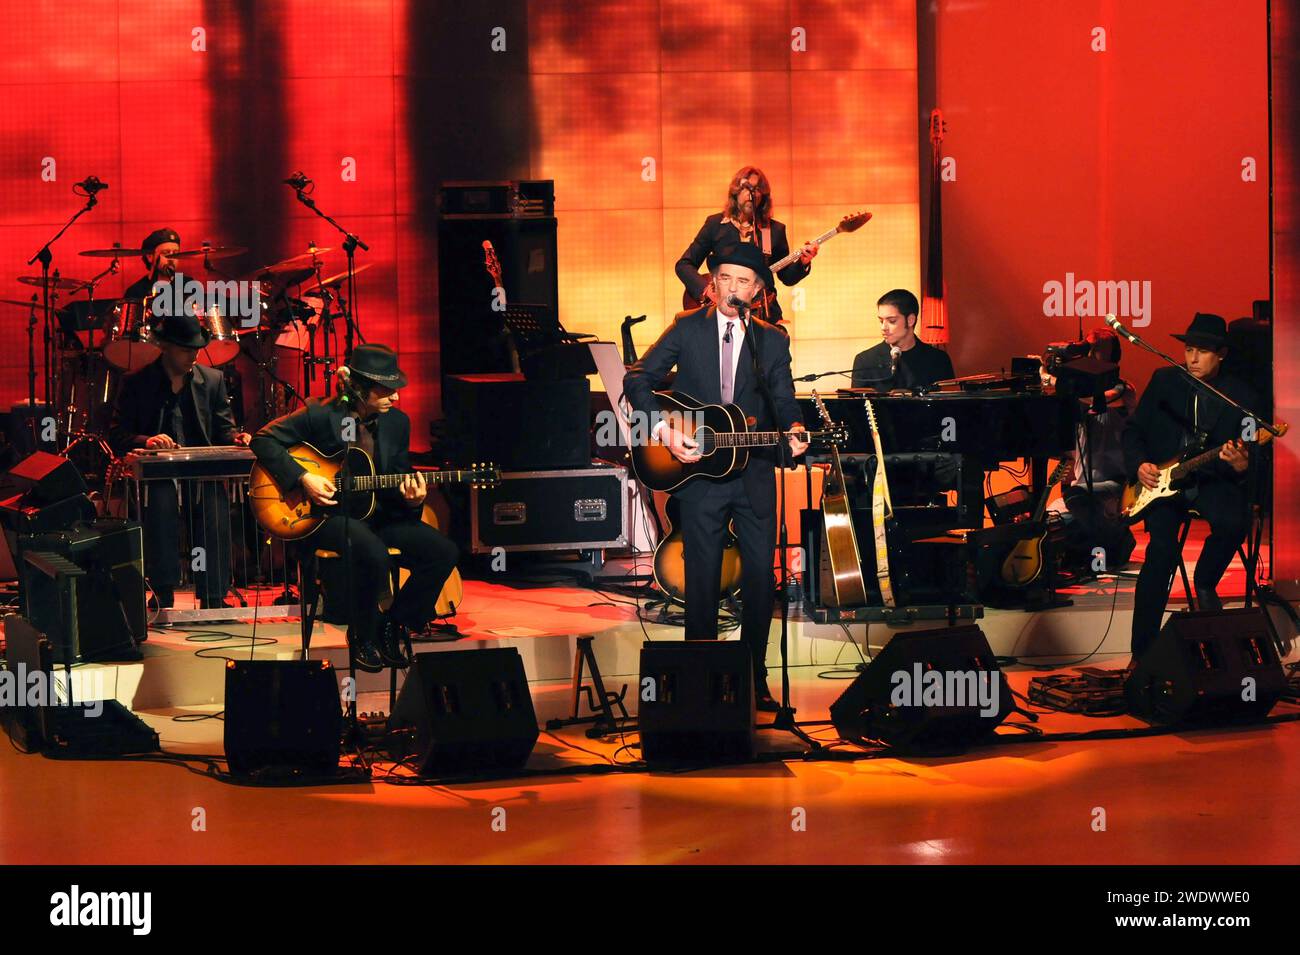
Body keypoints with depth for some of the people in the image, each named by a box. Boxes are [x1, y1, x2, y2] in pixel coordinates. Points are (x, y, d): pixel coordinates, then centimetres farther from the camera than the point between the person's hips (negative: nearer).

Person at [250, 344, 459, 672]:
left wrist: (410, 498, -11)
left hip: (376, 513, 6)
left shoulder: (396, 421, 7)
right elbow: (264, 440, -8)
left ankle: (392, 625, 3)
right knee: (375, 554, -36)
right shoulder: (320, 415, -9)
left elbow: (397, 481, 13)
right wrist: (303, 478, -18)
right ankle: (363, 636, -10)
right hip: (325, 514, -6)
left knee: (443, 552, -13)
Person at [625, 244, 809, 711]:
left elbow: (783, 401, 5)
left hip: (754, 474, 2)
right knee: (702, 579, 1)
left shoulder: (773, 342, 9)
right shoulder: (688, 328, 2)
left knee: (760, 576, 1)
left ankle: (754, 677, 13)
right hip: (699, 472, -2)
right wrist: (663, 430, -15)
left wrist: (793, 429, -18)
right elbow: (637, 379, -3)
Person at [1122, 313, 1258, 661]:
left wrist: (1241, 467, -24)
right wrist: (1139, 465, -6)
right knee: (1162, 549, -25)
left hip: (1211, 480, 0)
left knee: (1234, 522, -34)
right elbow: (1133, 430, 12)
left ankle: (1204, 583, 0)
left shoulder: (1242, 396, -1)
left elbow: (1253, 459, 0)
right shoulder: (1164, 381, 4)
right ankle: (1142, 653, -17)